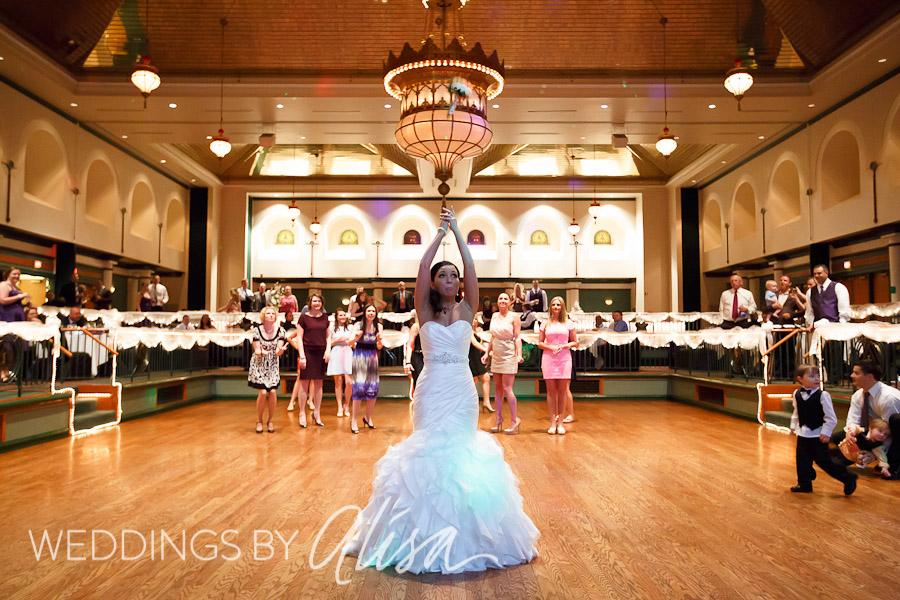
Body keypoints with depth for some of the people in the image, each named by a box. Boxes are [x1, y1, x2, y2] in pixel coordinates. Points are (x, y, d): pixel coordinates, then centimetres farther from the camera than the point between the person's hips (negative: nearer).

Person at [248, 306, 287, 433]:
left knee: (272, 392, -10)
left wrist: (280, 350, -30)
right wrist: (261, 352, -32)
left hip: (273, 365, 2)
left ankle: (271, 421, 7)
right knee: (262, 392, -11)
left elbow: (278, 352, -7)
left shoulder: (280, 331, -4)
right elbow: (256, 351, -9)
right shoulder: (257, 330, -9)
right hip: (259, 365, -2)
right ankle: (259, 421, 9)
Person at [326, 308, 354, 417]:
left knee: (349, 382, -9)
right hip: (336, 355, 0)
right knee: (338, 382, -1)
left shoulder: (350, 327, 12)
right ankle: (340, 407, 8)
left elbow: (353, 342, 9)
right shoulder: (332, 328, 11)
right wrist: (338, 340, -4)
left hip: (348, 354, 0)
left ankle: (346, 405, 10)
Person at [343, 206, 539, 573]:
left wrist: (457, 231, -4)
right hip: (432, 388, -1)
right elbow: (423, 267, -9)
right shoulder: (425, 312, 2)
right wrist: (441, 232, -5)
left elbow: (471, 270, -6)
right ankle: (427, 534, 15)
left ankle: (463, 535, 18)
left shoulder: (467, 310, 5)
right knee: (429, 450, 2)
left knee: (461, 450, 5)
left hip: (463, 390, 1)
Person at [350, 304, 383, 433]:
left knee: (373, 388, 5)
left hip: (372, 357, 4)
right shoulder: (358, 325, -7)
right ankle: (353, 420, -6)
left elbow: (379, 347, 6)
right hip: (359, 356, -4)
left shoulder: (378, 326, 3)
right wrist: (355, 338, -36)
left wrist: (379, 340, -16)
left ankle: (368, 417, 23)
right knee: (359, 387, -11)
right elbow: (351, 343, -15)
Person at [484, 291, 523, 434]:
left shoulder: (513, 317, -5)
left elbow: (517, 337, -8)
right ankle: (499, 418, 16)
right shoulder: (494, 317, 11)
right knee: (497, 388, 8)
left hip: (509, 355, -6)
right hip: (496, 356, 6)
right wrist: (487, 353, 15)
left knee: (507, 388, -9)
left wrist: (519, 354, -18)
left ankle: (515, 419, 2)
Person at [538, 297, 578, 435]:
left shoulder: (568, 323, 9)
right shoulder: (546, 324, 10)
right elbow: (540, 343, 10)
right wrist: (551, 347, -8)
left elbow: (575, 342, 10)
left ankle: (560, 423, 6)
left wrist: (564, 346, -8)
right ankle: (553, 423, 4)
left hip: (564, 358, 0)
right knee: (551, 391, 0)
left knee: (562, 391, 0)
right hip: (548, 358, 0)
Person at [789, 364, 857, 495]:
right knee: (802, 460, 9)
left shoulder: (822, 395, -15)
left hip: (818, 436, -5)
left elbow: (831, 418, -11)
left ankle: (848, 479, 17)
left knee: (823, 461, -1)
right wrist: (793, 425, 15)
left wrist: (826, 433, -14)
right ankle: (804, 484, 23)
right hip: (802, 434, 5)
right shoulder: (797, 394, 1)